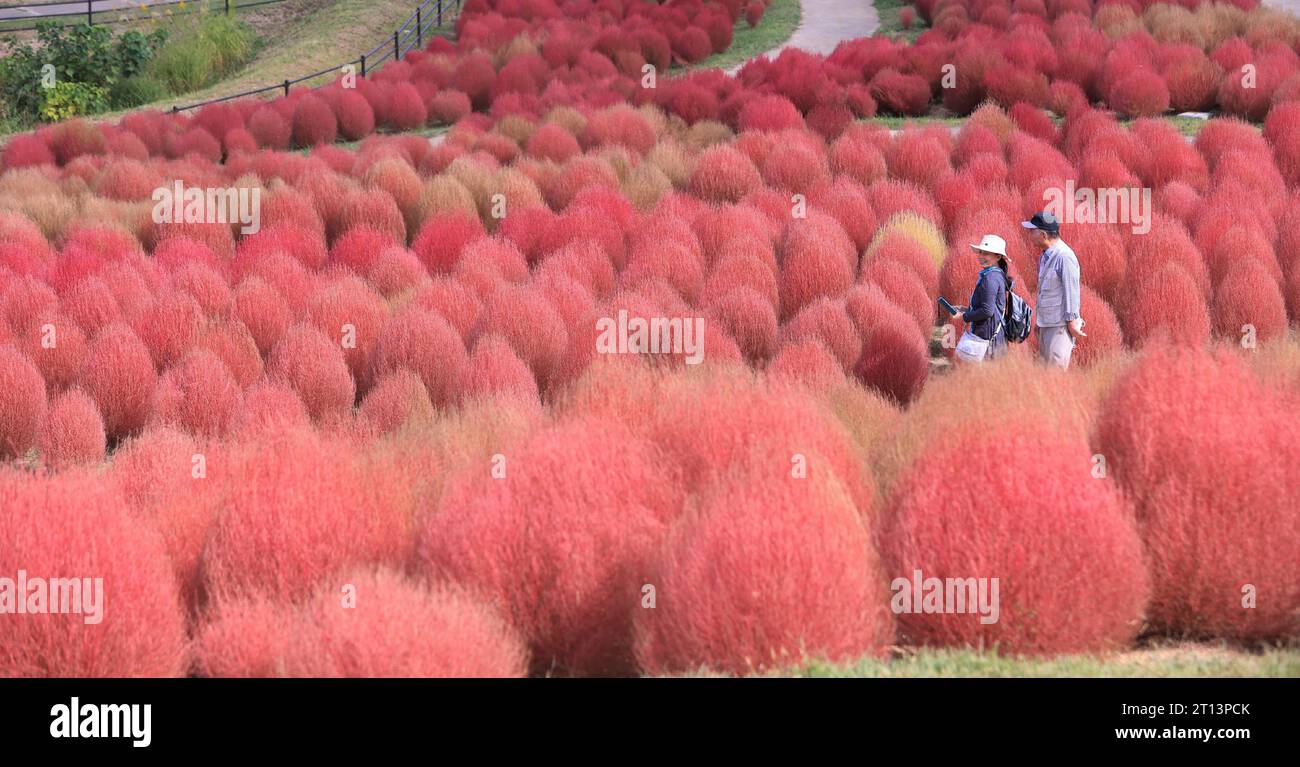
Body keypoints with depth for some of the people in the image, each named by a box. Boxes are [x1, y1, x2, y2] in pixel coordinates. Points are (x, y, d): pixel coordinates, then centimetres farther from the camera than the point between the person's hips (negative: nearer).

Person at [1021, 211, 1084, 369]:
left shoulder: (1064, 257, -17)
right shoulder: (1044, 256, 12)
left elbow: (1071, 291, -17)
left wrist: (1072, 322, -17)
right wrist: (1038, 321, 17)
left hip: (1059, 325, -10)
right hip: (1044, 324, 10)